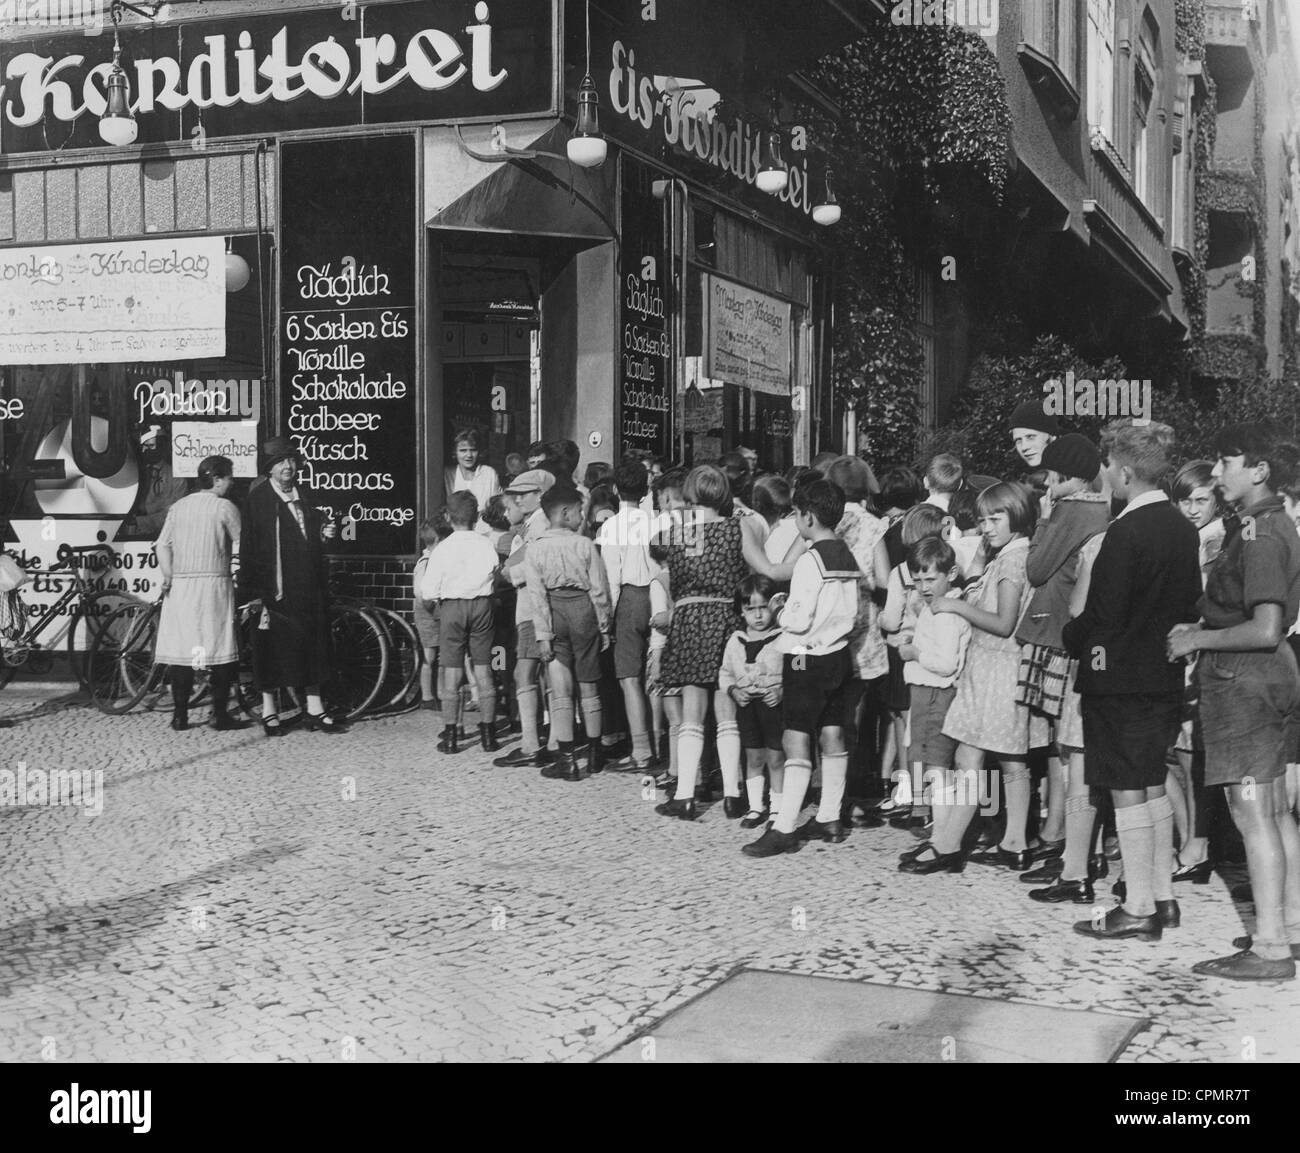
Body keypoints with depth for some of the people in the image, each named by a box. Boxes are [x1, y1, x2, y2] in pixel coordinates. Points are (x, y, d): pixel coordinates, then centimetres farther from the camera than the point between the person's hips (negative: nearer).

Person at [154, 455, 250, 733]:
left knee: (181, 649, 6)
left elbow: (163, 546, 6)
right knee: (221, 651, 1)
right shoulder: (225, 507, -4)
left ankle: (180, 716, 8)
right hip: (214, 583, -5)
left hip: (180, 585, 5)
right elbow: (241, 545, -3)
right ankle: (220, 715, 1)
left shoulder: (177, 507, 11)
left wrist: (168, 577, 8)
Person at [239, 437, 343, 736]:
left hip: (308, 585, 6)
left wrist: (326, 532, 2)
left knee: (312, 646, 8)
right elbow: (248, 547, -9)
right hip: (274, 586, -6)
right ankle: (269, 713, 11)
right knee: (272, 649, 1)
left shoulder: (304, 498, 13)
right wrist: (252, 591, -14)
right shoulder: (258, 499, -6)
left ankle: (314, 710, 16)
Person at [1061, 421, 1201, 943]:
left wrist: (1072, 639, -2)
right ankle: (1162, 897, 23)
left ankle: (1138, 909, 4)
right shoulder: (1182, 527, 6)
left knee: (1127, 791, -2)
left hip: (1119, 678, -8)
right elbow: (1189, 601, 13)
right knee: (1153, 786, 16)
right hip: (1164, 674, 8)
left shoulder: (1125, 532, -19)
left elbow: (1104, 612, -19)